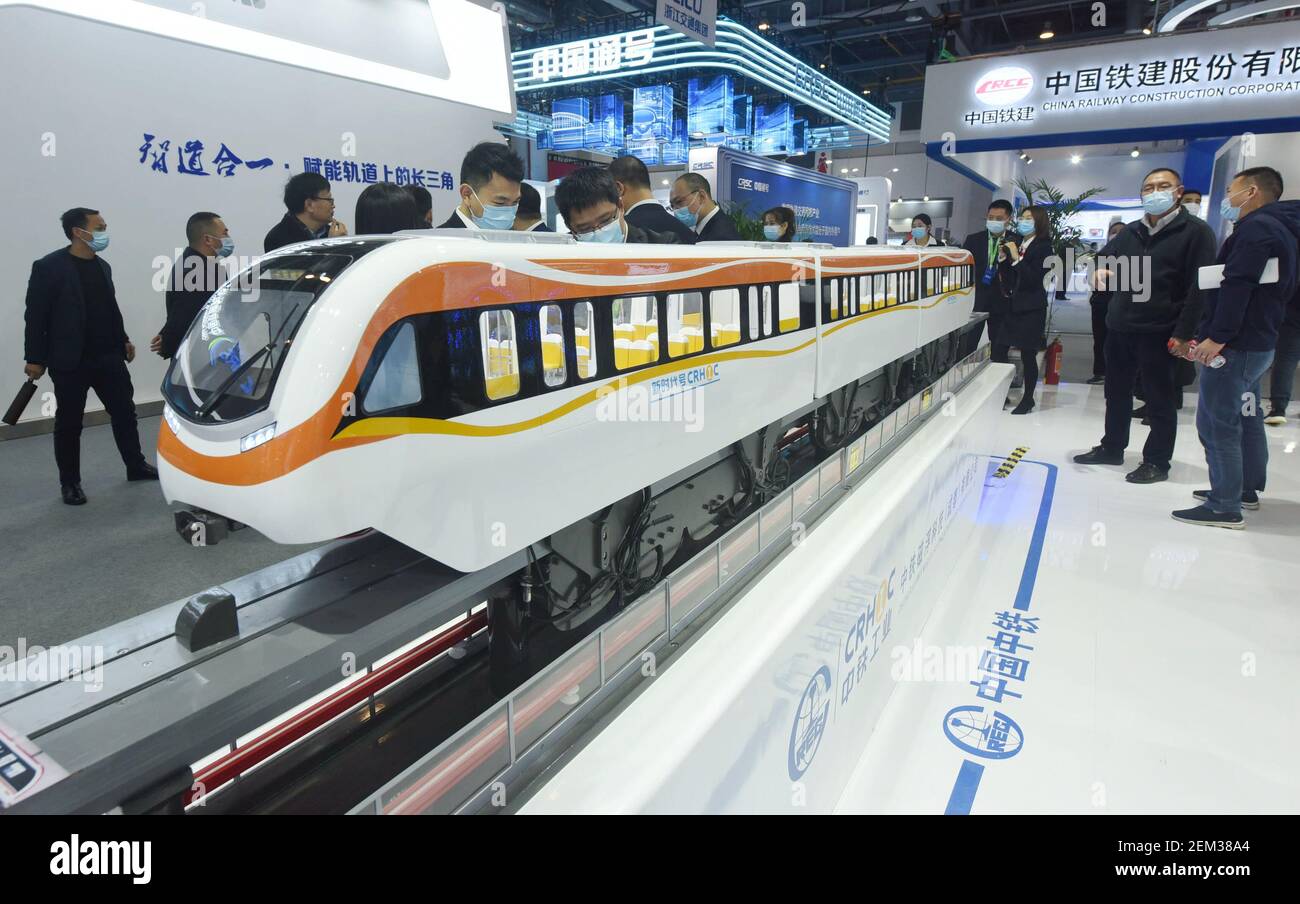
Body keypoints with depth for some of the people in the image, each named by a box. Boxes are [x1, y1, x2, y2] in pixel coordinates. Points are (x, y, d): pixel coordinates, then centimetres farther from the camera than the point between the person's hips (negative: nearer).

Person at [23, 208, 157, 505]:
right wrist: (34, 358, -11)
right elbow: (36, 315, -9)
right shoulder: (48, 267, -9)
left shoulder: (102, 266, 10)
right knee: (69, 424, 5)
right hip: (70, 361, -5)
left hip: (108, 356, 5)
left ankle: (136, 466, 25)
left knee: (125, 411, 10)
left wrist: (123, 339, 15)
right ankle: (70, 483, 15)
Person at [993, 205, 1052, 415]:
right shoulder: (1015, 243, 9)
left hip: (1031, 308, -5)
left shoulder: (1043, 247, -6)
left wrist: (1016, 258, -19)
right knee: (998, 350, 1)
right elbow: (1006, 278, 10)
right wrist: (1002, 258, -3)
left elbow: (1034, 279, -16)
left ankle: (1028, 399, 13)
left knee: (1028, 355, 1)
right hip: (1011, 305, 5)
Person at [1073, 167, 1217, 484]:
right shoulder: (1129, 232, 13)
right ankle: (1112, 448, 29)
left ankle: (1157, 462, 12)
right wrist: (1100, 272, -7)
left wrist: (1183, 334, -18)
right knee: (1117, 394, 15)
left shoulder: (1195, 231, -5)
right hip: (1119, 328, 6)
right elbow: (1106, 261, 20)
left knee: (1160, 400, 3)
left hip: (1160, 333, -6)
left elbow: (1199, 287, -10)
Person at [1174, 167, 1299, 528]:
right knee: (1246, 419, 19)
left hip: (1235, 346, -11)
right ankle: (1246, 489, 31)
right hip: (1258, 342, 11)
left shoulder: (1257, 227, -14)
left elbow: (1238, 287, -24)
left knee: (1216, 424, -9)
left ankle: (1224, 507, -7)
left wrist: (1217, 337, -25)